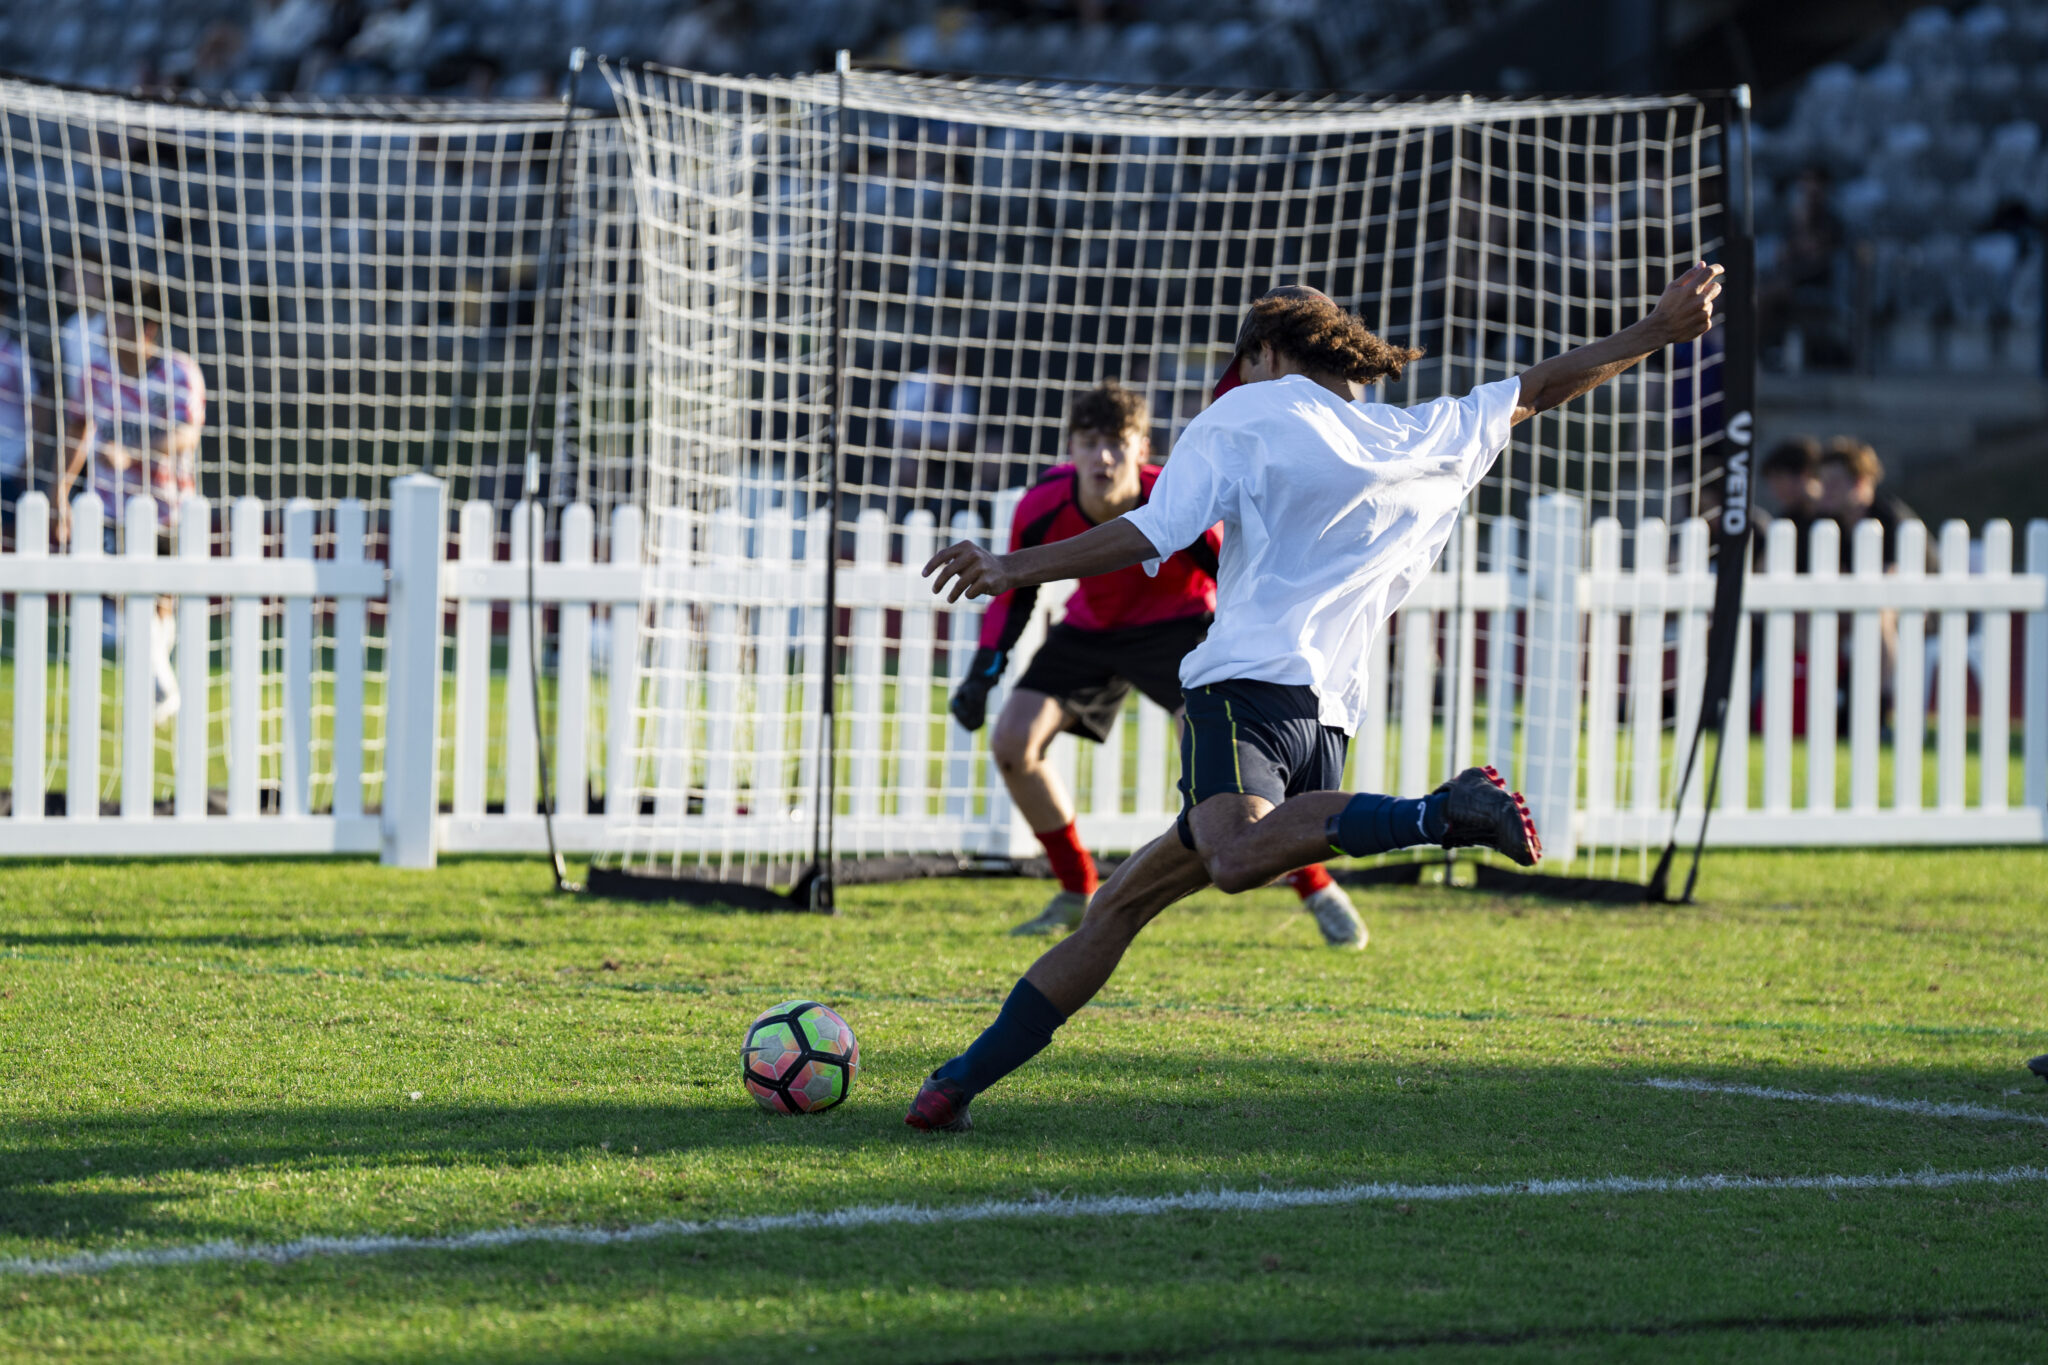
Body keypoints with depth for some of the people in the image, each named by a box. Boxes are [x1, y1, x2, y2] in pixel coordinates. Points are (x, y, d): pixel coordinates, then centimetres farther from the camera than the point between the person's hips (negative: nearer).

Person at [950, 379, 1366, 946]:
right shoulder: (1043, 509, -23)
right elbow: (1014, 593, -4)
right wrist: (983, 671, -12)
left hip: (1178, 623, -4)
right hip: (1091, 630, 4)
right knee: (1012, 742, -9)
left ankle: (1318, 890, -10)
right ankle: (1077, 893, 10)